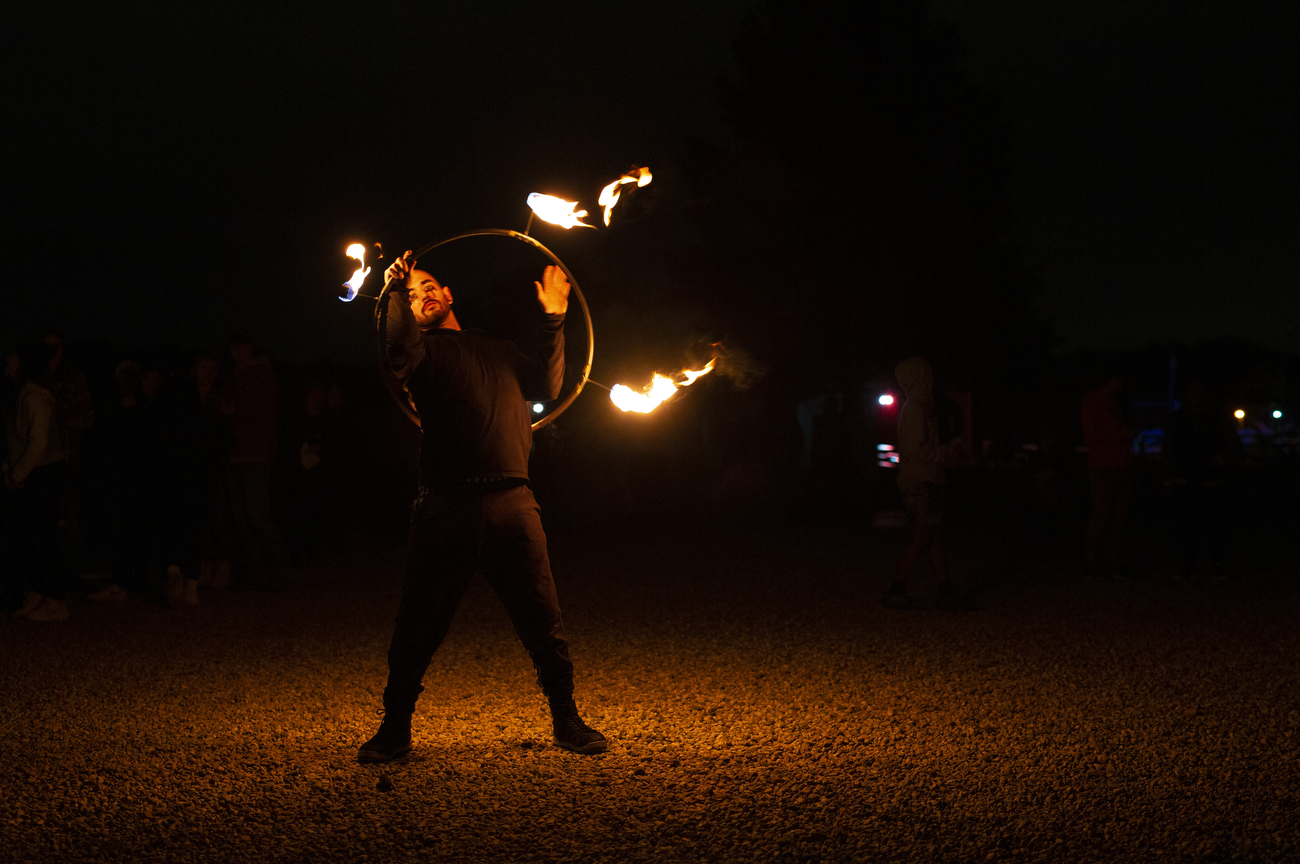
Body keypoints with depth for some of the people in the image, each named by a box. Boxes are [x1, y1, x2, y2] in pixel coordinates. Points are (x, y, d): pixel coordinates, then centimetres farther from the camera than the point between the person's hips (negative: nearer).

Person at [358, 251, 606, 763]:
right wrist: (397, 289, -14)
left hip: (512, 507, 3)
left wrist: (554, 319, 18)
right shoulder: (425, 351, 10)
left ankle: (567, 721, 19)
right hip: (446, 507, -3)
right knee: (416, 627, 1)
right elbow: (400, 350, -13)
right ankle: (395, 730, 16)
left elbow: (547, 387, 19)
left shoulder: (499, 352, 26)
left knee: (543, 622, 3)